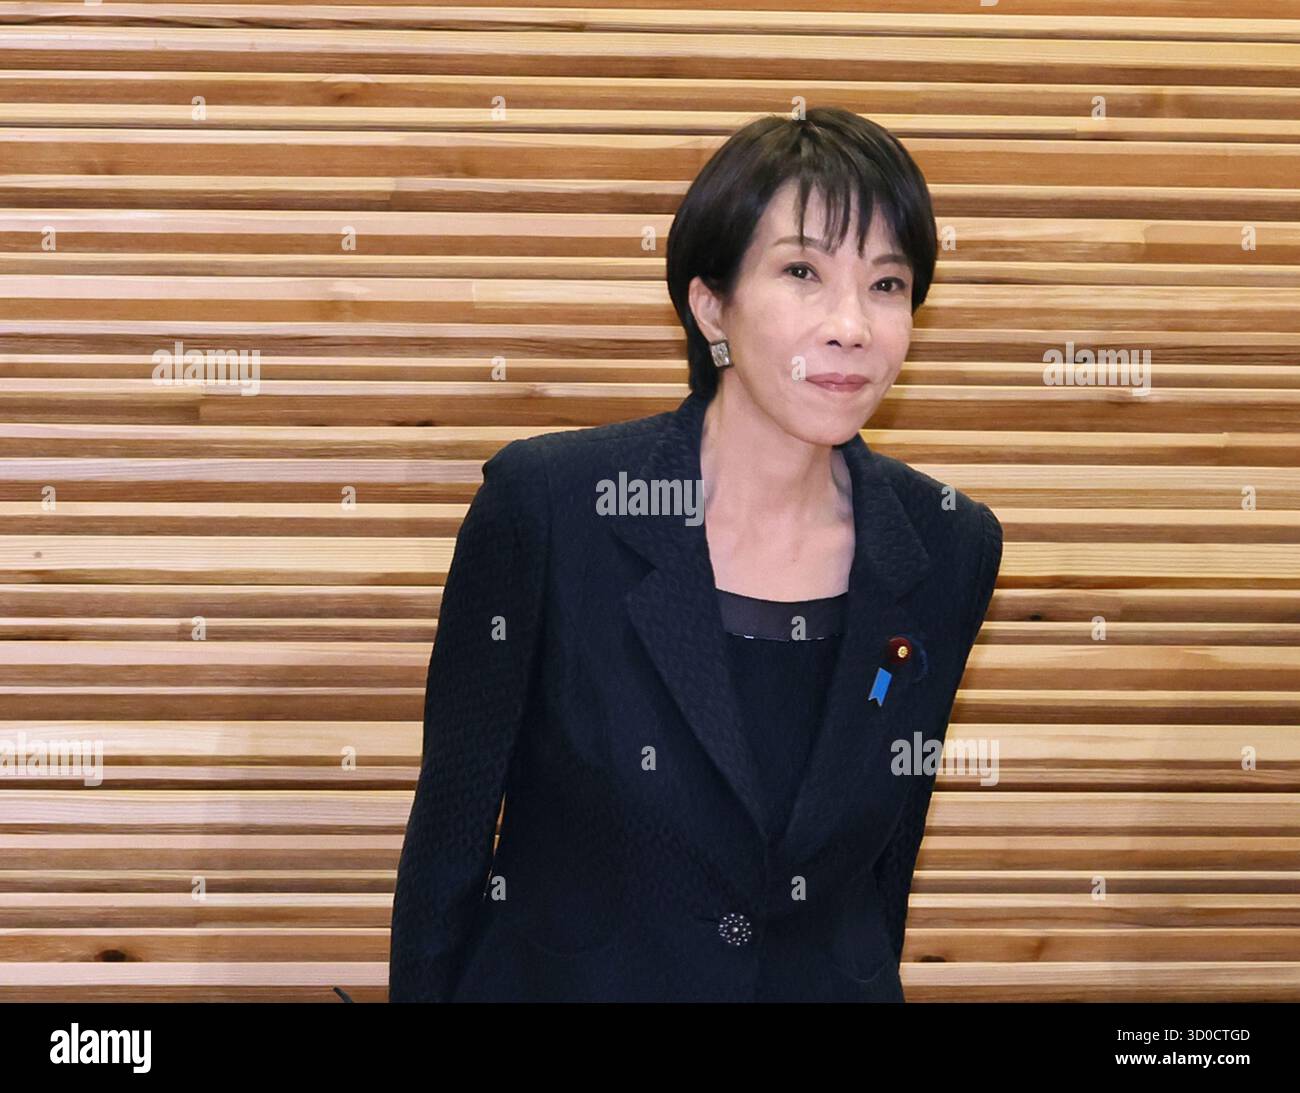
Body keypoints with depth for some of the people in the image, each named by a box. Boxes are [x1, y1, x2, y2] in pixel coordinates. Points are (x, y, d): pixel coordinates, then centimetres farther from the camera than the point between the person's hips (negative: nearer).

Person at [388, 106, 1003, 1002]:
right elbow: (449, 834, -11)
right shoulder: (543, 503, -18)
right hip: (560, 975, -2)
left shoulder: (950, 551, -7)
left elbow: (886, 864, 4)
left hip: (829, 985, 3)